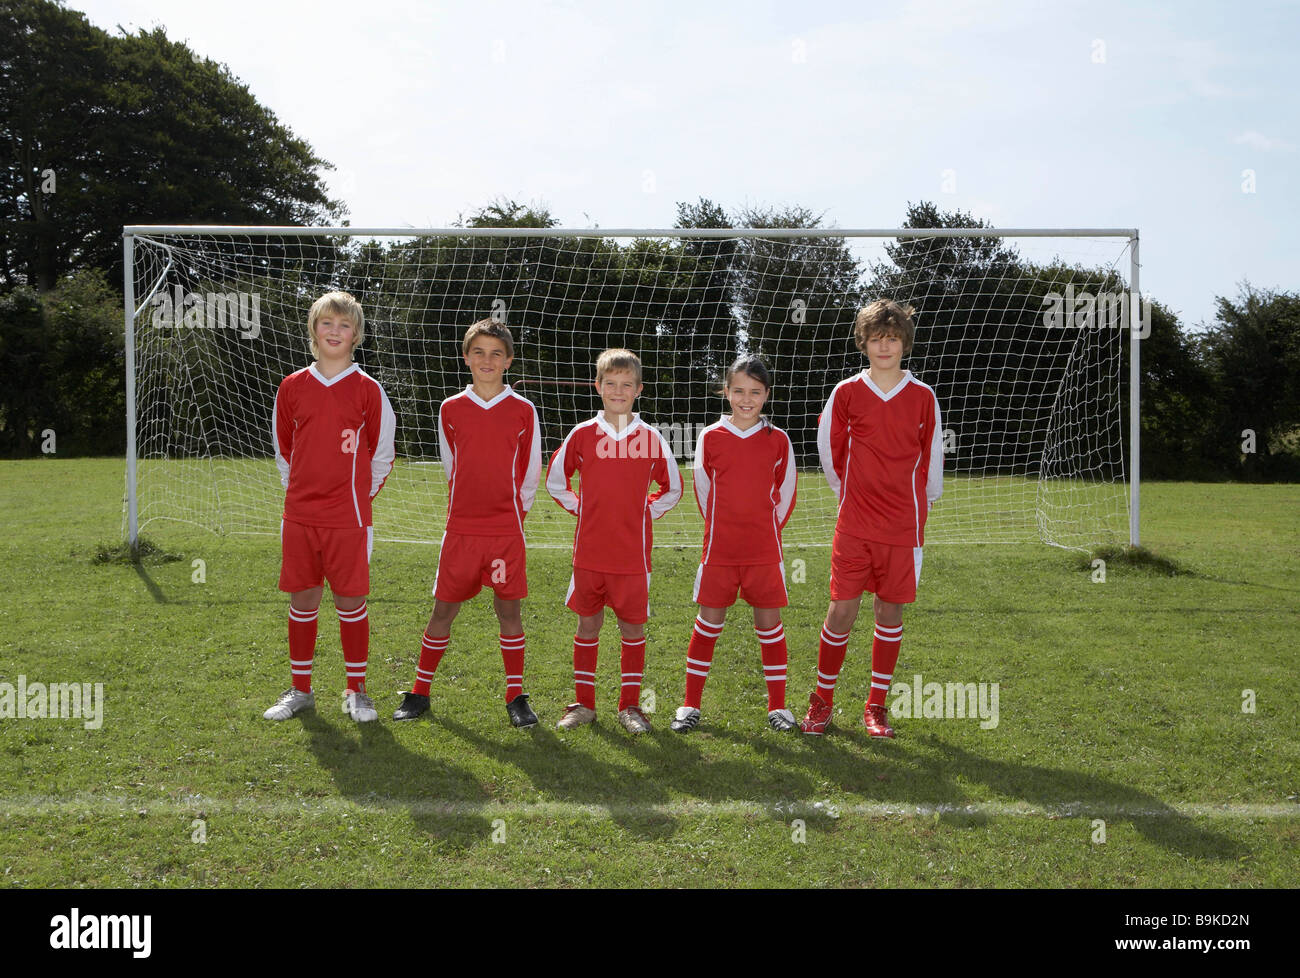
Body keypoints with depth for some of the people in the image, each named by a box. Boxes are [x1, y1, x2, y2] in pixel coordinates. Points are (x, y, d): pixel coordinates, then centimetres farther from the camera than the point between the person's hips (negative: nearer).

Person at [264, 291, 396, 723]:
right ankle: (300, 690, 20)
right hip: (299, 515, 3)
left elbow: (382, 453, 6)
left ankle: (356, 691, 14)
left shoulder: (367, 389, -1)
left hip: (348, 517, -2)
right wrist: (300, 493, 13)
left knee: (350, 601, 2)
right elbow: (283, 449, 16)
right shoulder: (292, 387, 6)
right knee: (302, 600, 8)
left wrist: (357, 496, 8)